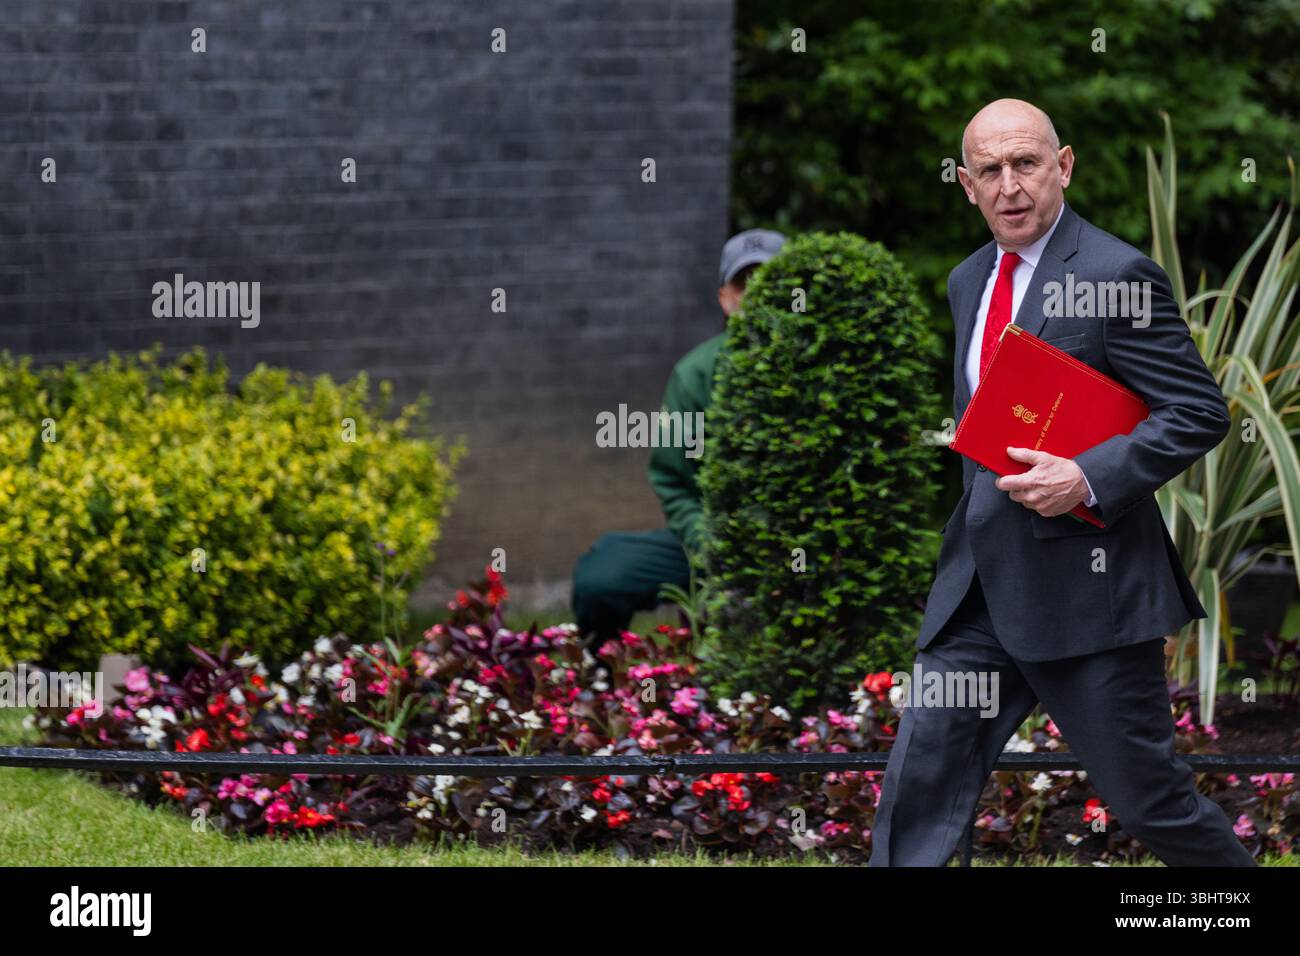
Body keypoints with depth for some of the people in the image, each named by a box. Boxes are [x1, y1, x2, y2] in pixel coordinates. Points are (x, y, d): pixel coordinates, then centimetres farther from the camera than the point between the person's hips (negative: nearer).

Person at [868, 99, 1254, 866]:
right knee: (919, 782, 0)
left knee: (1147, 795, 4)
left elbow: (1202, 413, -14)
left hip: (1087, 589, -7)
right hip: (981, 584, 7)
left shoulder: (1117, 276, -12)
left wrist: (1089, 478, -23)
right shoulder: (970, 283, 13)